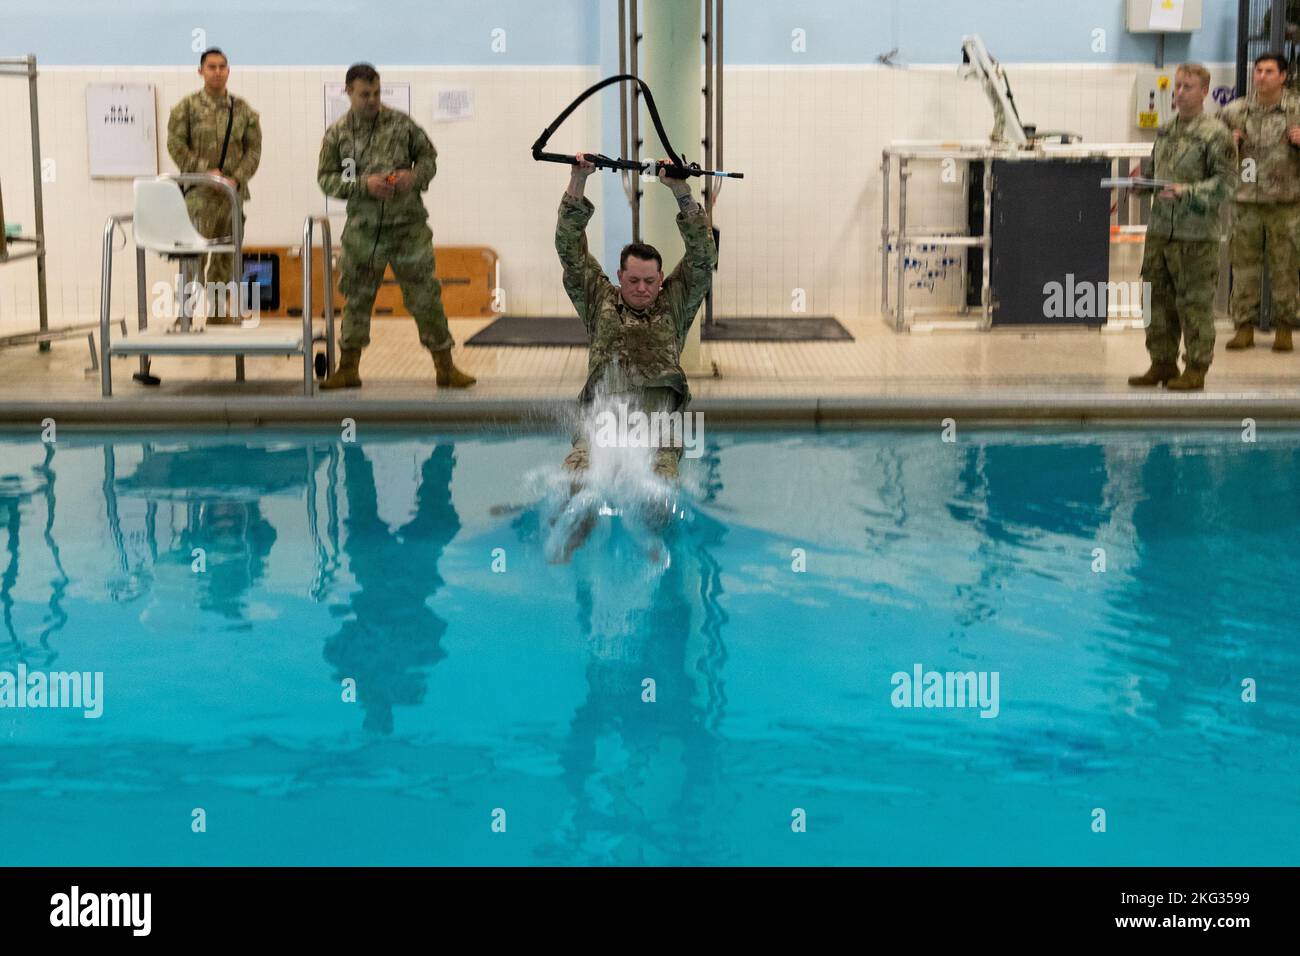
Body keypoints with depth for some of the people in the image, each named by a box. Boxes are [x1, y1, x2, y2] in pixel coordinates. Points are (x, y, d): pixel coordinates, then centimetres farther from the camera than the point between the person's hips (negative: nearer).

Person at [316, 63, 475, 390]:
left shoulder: (402, 123, 3)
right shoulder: (336, 134, 2)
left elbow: (428, 155, 11)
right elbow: (326, 179, 1)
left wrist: (415, 175, -10)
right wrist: (364, 184, -14)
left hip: (408, 226, 0)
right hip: (363, 229, 0)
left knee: (425, 295, 0)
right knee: (357, 298, 8)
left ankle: (445, 368, 8)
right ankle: (348, 368, 20)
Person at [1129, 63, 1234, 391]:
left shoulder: (1215, 133, -7)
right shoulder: (1165, 131, 14)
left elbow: (1223, 181, -11)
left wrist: (1187, 191, -22)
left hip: (1196, 233, -7)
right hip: (1159, 228, 7)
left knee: (1195, 302, -1)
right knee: (1158, 299, 10)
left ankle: (1196, 369, 7)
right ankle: (1162, 364, 21)